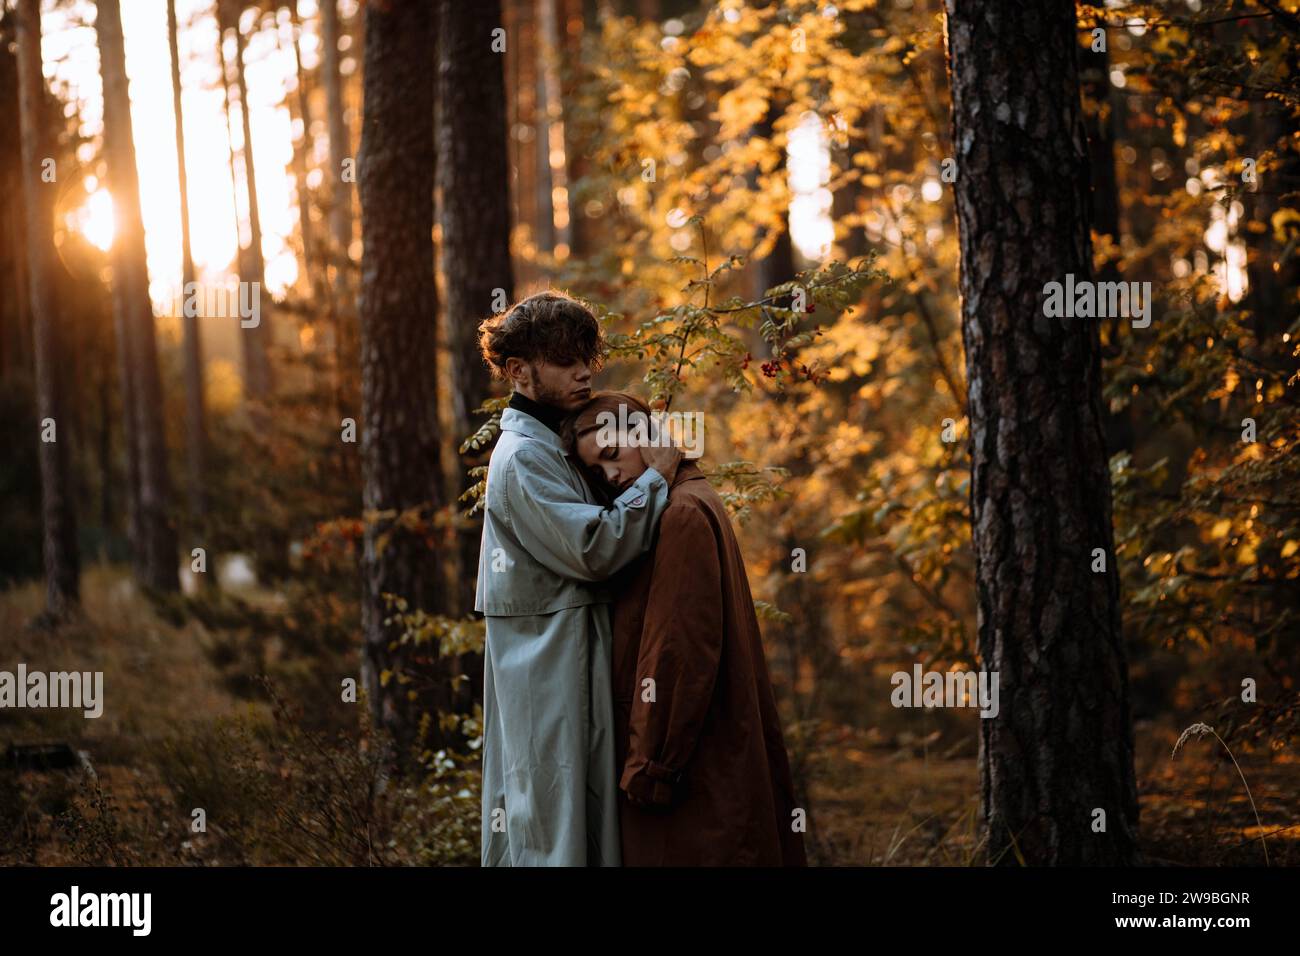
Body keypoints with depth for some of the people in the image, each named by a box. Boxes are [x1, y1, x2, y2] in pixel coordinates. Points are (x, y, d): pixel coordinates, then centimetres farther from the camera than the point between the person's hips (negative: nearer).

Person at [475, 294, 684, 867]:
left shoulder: (547, 448, 17)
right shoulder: (523, 457, -15)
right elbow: (592, 549, -22)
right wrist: (655, 478, -14)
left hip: (570, 669, 10)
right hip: (548, 674, -10)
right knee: (552, 825, -9)